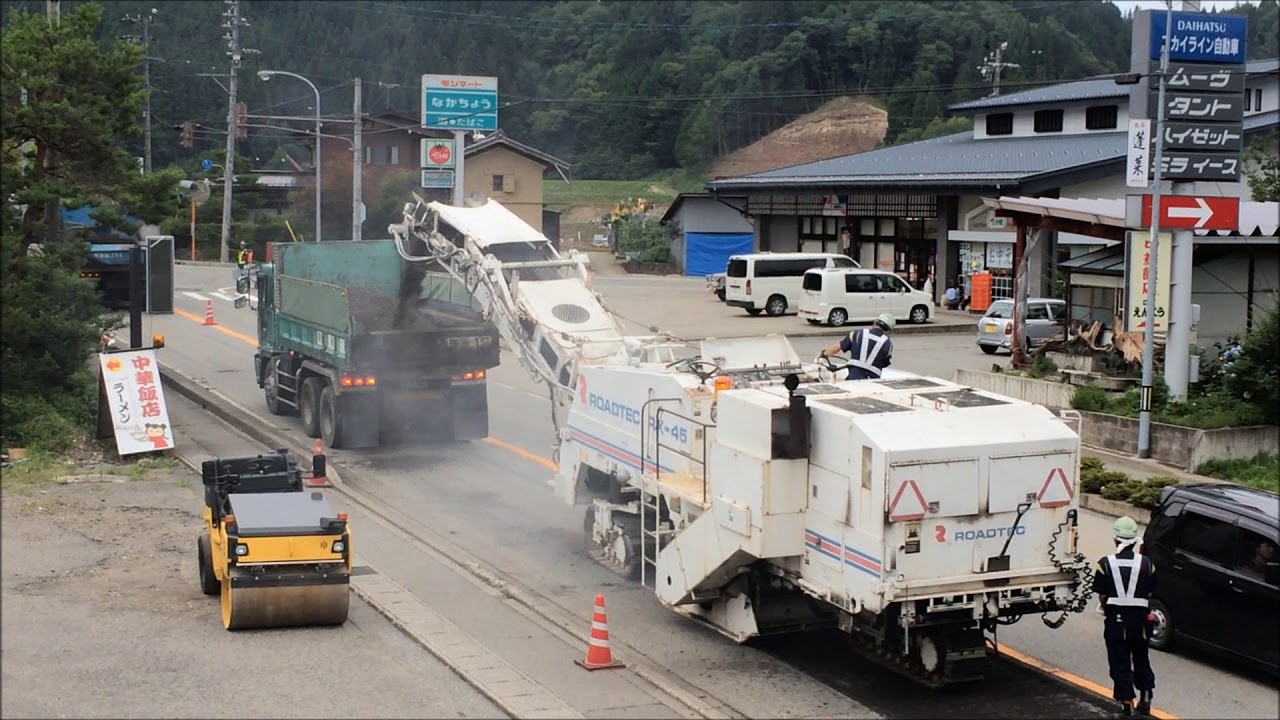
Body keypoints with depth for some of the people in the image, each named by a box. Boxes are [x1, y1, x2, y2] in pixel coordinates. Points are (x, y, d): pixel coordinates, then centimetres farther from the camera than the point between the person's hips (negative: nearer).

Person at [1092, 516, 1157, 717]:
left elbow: (1102, 596, -7)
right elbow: (1149, 594, 2)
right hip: (1139, 619, 2)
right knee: (1141, 660, 20)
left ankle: (1126, 702, 7)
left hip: (1116, 620, -2)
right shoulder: (1147, 564, -3)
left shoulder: (1106, 564, -10)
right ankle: (1145, 698, 25)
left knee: (1120, 663, 7)